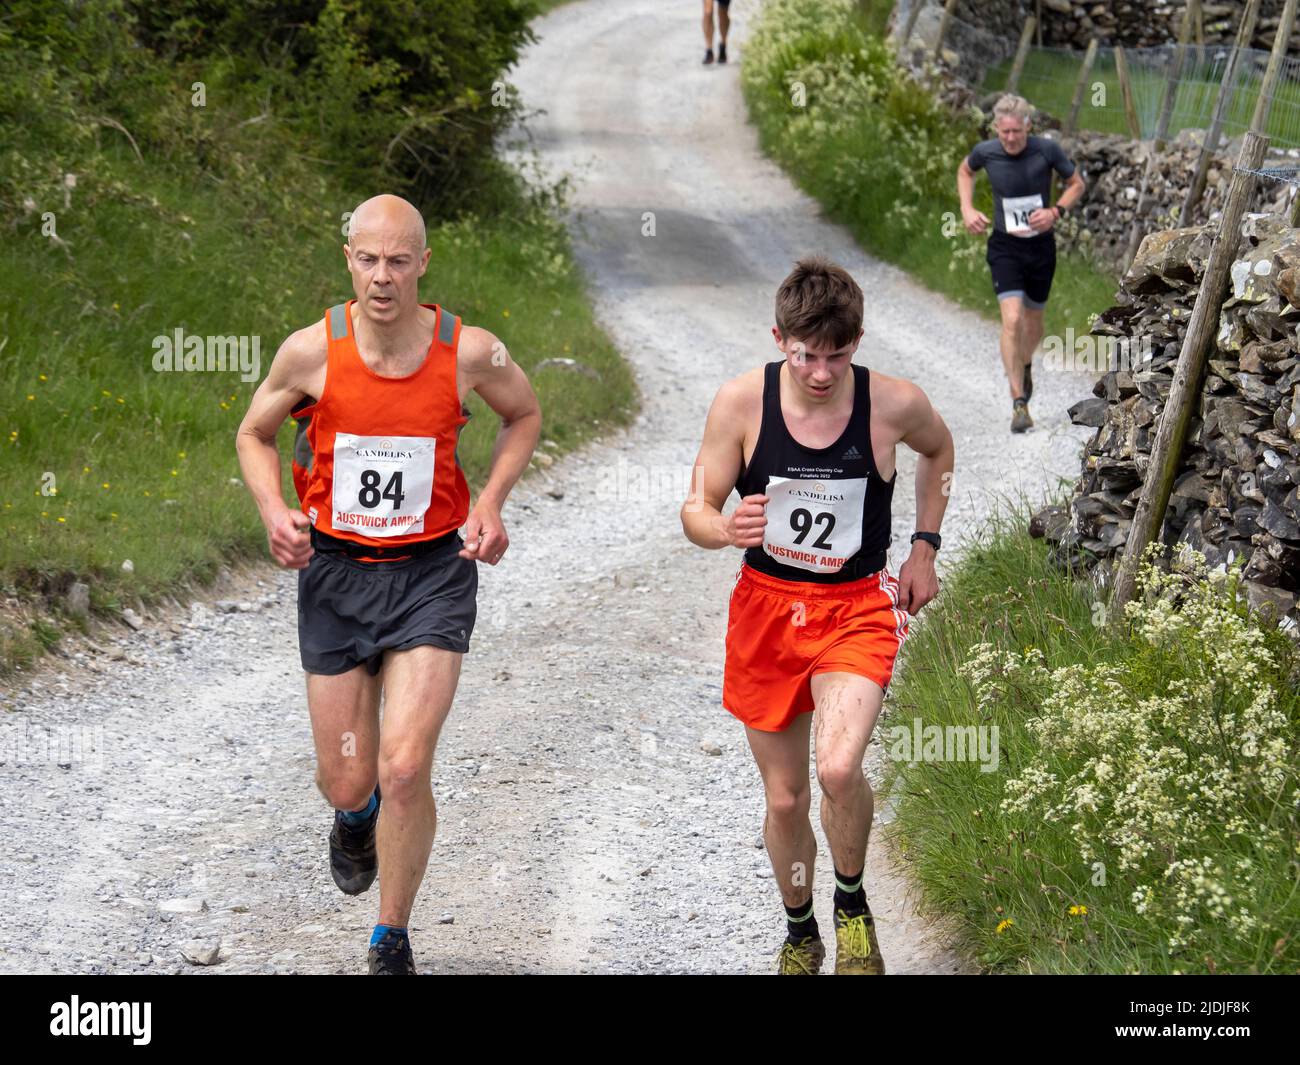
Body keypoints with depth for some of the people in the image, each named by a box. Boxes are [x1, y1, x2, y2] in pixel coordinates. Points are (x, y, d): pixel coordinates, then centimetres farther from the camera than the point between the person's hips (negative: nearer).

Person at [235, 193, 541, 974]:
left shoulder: (470, 352, -11)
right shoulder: (312, 351, -11)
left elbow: (524, 416, 11)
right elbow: (256, 434, 8)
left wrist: (491, 500, -5)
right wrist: (274, 512, -11)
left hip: (433, 570, -1)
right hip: (335, 571, 1)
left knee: (405, 771, -14)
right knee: (345, 782, 7)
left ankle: (393, 942, 7)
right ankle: (356, 818, 49)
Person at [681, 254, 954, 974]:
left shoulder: (895, 404, -12)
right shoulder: (741, 402, -12)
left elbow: (938, 450, 13)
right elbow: (695, 510, -6)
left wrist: (924, 547, 7)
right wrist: (724, 529, -29)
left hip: (856, 608, -1)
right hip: (766, 606, 2)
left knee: (838, 770, -25)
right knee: (784, 798, 9)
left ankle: (852, 900, 5)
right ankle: (799, 930, 37)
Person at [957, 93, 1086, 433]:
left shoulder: (1046, 149, -13)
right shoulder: (985, 152, -10)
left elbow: (1077, 183, 2)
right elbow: (965, 170, 15)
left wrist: (1056, 211, -15)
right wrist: (966, 209, 1)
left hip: (1040, 245, 1)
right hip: (1005, 247, -1)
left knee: (1032, 321, 16)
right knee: (1012, 320, -18)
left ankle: (1025, 365, 51)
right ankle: (1019, 403, -16)